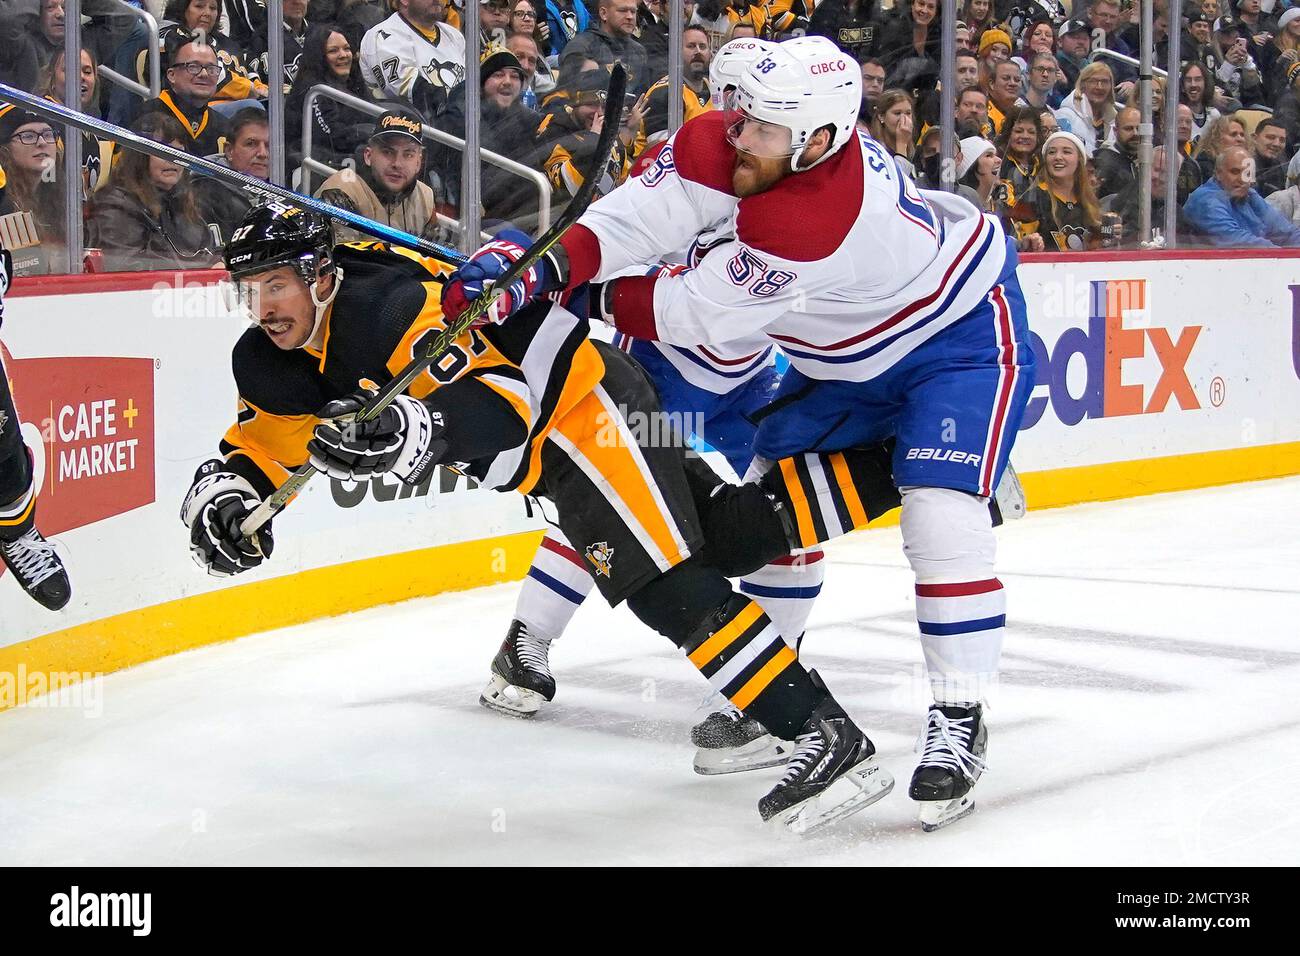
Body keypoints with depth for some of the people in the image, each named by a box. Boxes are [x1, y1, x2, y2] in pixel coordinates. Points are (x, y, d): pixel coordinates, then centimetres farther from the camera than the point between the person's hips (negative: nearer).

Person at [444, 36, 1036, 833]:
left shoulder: (817, 214, -40)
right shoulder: (722, 143, -19)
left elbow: (697, 314, -31)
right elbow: (644, 215, -26)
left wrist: (593, 295, -19)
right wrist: (548, 265, -41)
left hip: (964, 329, -9)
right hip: (852, 352, 9)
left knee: (940, 513, -22)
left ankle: (960, 721, -13)